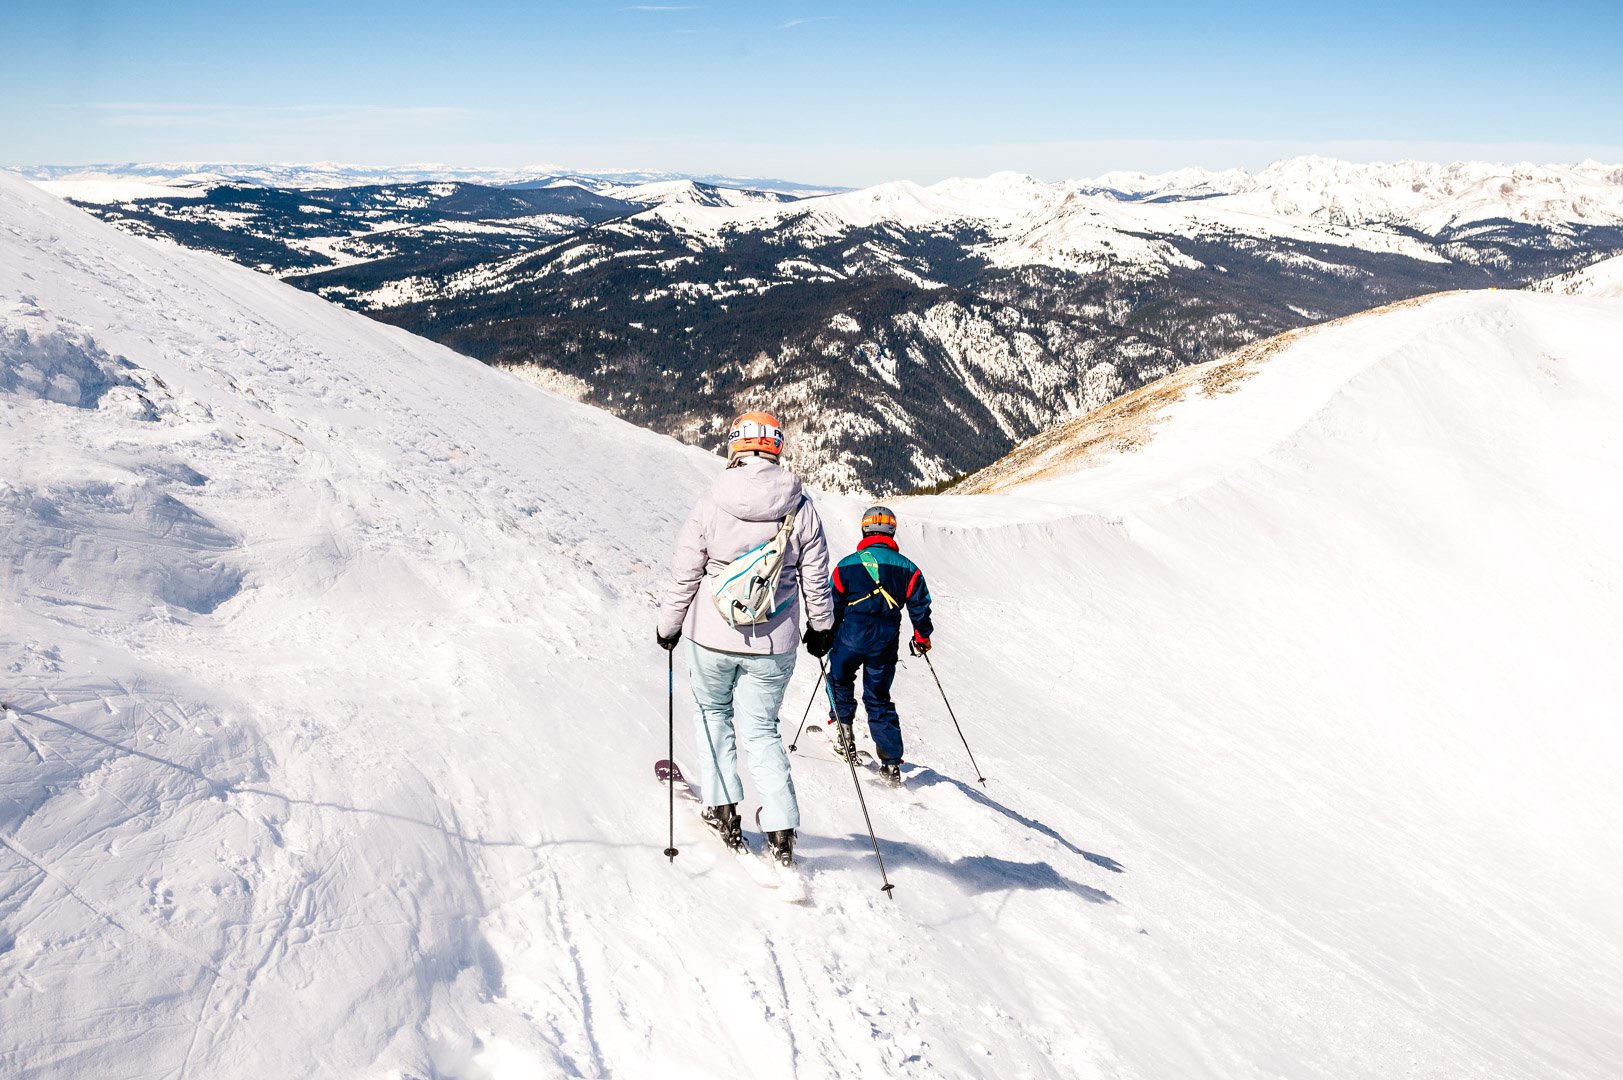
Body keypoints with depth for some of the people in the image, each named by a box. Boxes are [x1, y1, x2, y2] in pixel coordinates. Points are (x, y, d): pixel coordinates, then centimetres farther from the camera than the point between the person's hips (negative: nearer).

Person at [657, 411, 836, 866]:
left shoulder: (710, 503, -9)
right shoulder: (802, 508, -6)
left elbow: (684, 574, -4)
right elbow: (816, 578, 2)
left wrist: (669, 625, 10)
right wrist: (821, 627, 18)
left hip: (712, 638, -1)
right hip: (773, 643, 1)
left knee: (712, 712, 23)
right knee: (761, 730, 12)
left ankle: (722, 807, 18)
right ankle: (781, 830, 3)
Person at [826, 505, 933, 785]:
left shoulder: (847, 565, 1)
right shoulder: (907, 568, 6)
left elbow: (833, 605, 4)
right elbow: (920, 606, 6)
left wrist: (827, 638, 17)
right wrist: (922, 637, 21)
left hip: (851, 634, -2)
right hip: (886, 641, 2)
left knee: (840, 679, 25)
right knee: (879, 699, 12)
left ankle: (843, 728, 9)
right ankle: (892, 762, 8)